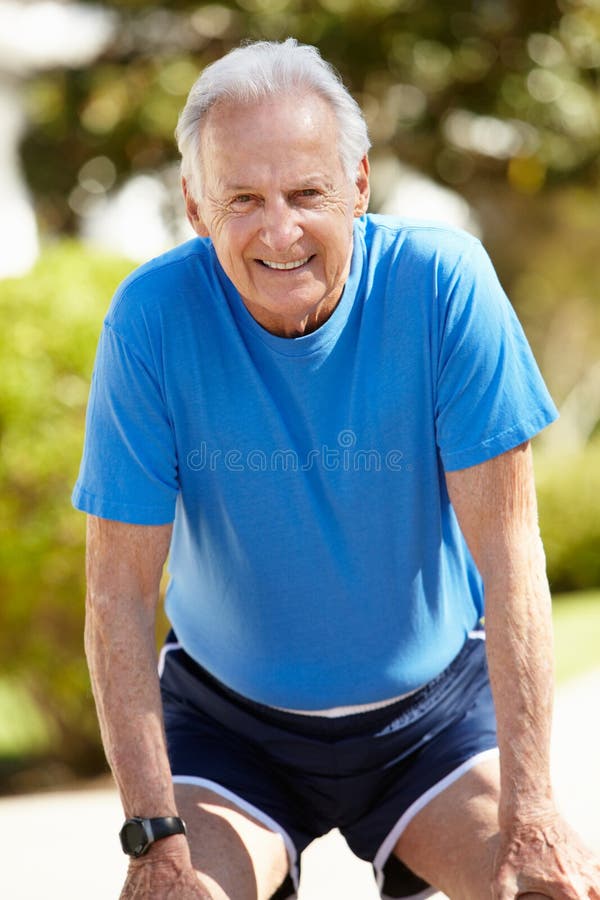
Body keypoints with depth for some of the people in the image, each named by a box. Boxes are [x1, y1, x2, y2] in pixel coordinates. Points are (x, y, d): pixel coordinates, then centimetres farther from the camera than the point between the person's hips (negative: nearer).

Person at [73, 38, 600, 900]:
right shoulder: (153, 316, -17)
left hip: (435, 707, 1)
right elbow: (120, 594, -15)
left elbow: (508, 555, -16)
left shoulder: (443, 282, -18)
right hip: (229, 721, 0)